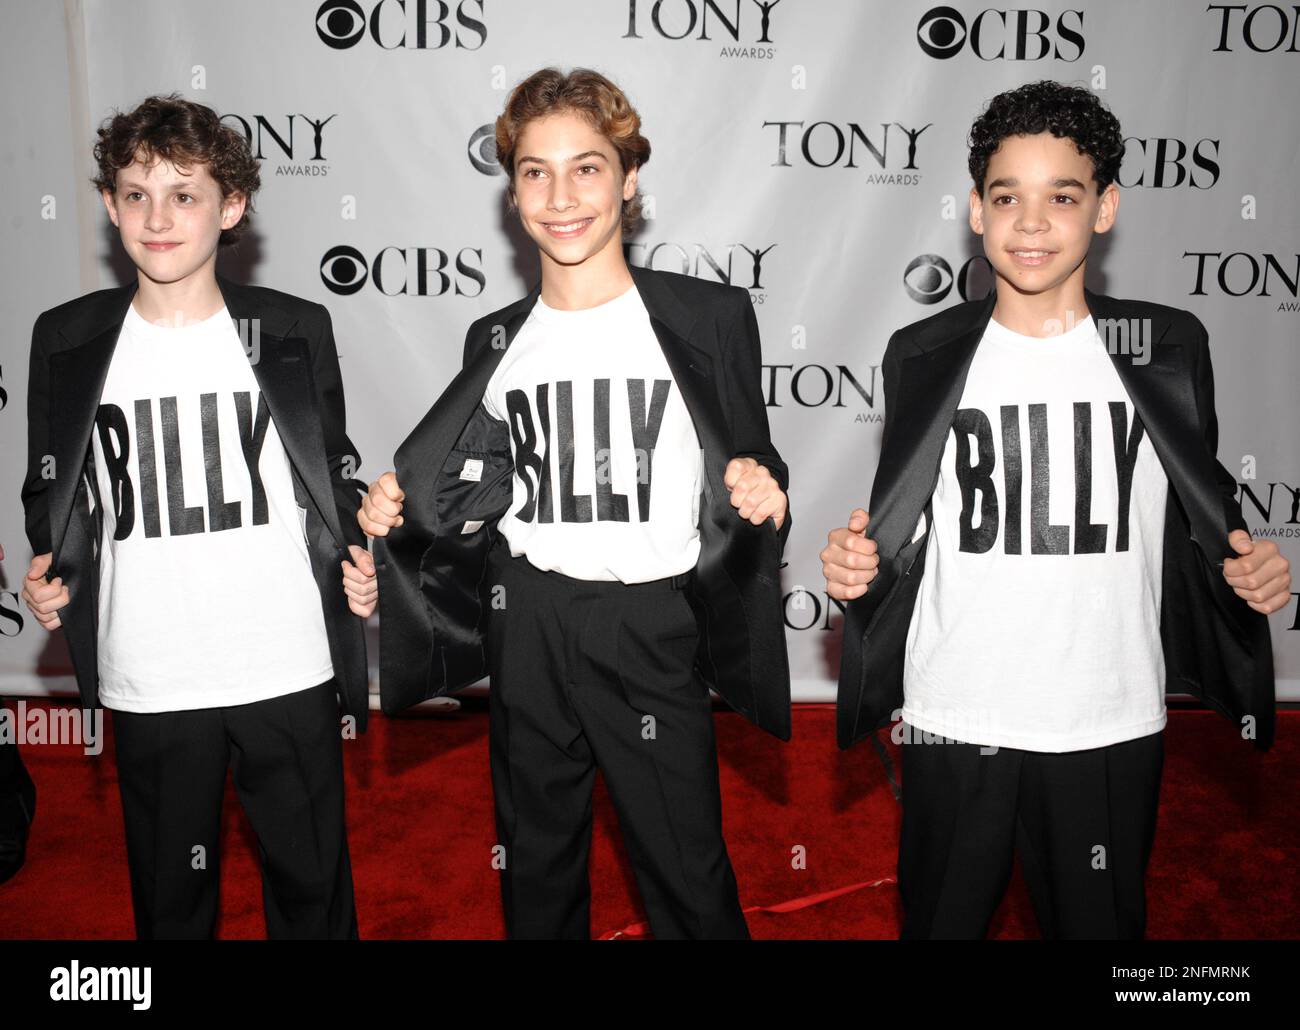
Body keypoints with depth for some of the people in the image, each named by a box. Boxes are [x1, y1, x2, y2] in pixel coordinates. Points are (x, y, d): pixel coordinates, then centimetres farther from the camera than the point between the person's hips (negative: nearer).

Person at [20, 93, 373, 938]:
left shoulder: (295, 331, 0)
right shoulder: (68, 341, 2)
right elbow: (53, 491, 11)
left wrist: (355, 560, -8)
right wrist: (48, 574, -6)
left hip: (290, 672, -1)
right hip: (146, 686, 1)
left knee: (312, 885, 13)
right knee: (170, 897, 17)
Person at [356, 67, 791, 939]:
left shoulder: (708, 319, -3)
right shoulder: (497, 340, 7)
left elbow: (751, 469, 3)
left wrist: (762, 496, -18)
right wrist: (397, 509, -1)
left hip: (653, 628, -3)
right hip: (529, 628, 4)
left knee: (688, 876, 5)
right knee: (538, 866, 19)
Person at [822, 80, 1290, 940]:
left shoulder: (1169, 348, 0)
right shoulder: (924, 355, 0)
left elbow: (1207, 514, 9)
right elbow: (898, 533, 7)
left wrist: (1246, 568, -11)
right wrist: (860, 564, -14)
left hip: (1111, 730, 0)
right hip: (952, 724, 0)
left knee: (1100, 924, 16)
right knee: (940, 921, 17)